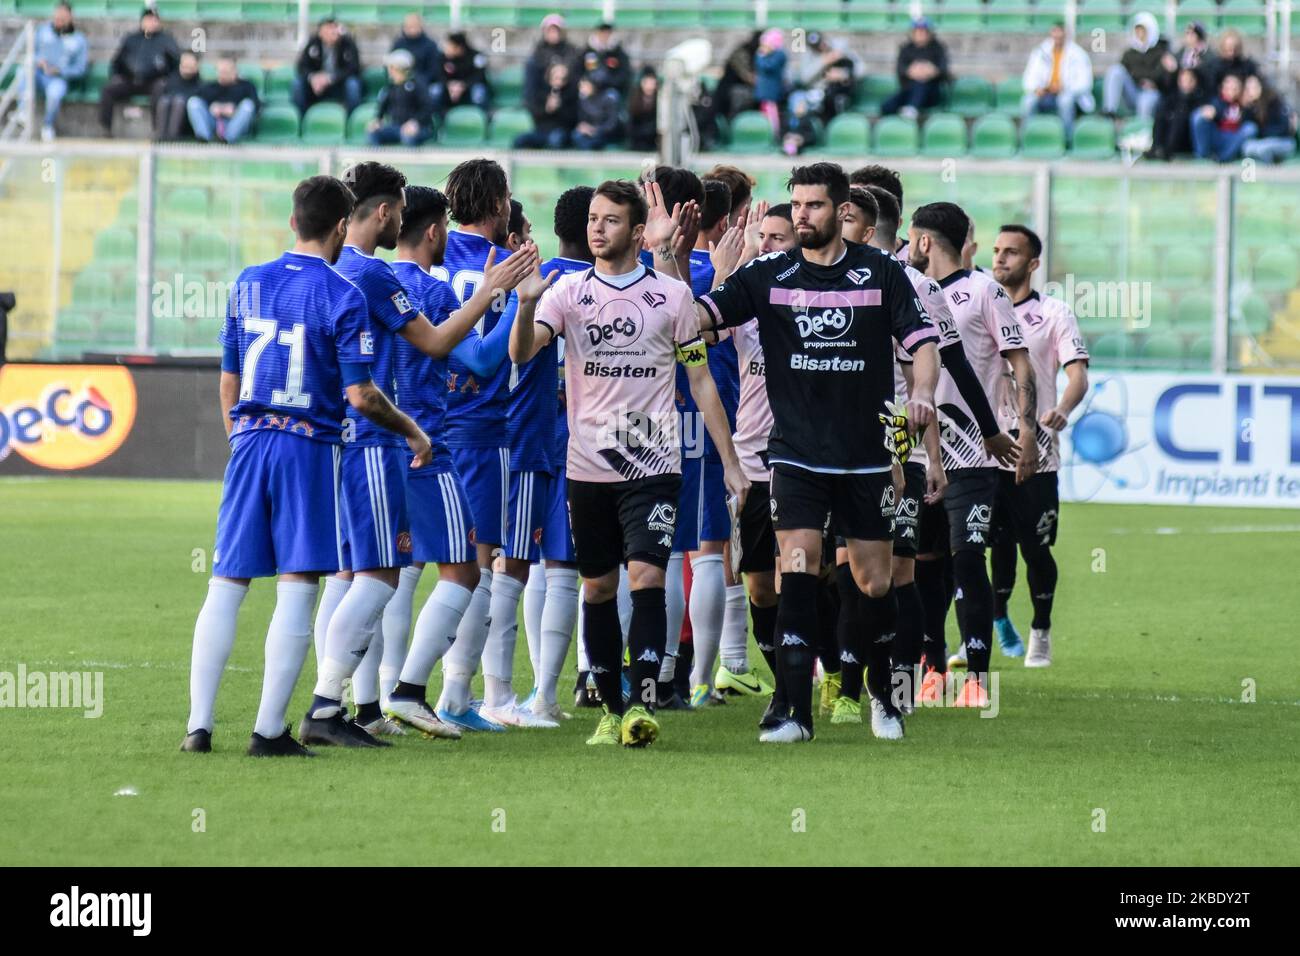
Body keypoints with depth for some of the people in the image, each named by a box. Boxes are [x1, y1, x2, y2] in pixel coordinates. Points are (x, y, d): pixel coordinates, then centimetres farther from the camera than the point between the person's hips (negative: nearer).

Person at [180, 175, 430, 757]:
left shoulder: (248, 285, 8)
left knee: (226, 586, 7)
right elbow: (360, 395, -11)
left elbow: (228, 384, 14)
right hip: (310, 447, -4)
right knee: (297, 589, -1)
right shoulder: (341, 296, -7)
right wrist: (413, 431, 3)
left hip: (249, 442, 4)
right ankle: (269, 731, -3)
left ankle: (199, 725, 4)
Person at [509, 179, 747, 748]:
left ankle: (643, 703, -19)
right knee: (598, 589, 8)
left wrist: (731, 462, 5)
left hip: (653, 466, -2)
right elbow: (522, 352, -10)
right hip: (588, 466, 2)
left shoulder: (671, 294, 2)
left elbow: (702, 381, 7)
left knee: (646, 577, -16)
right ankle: (611, 709, 18)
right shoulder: (570, 291, 4)